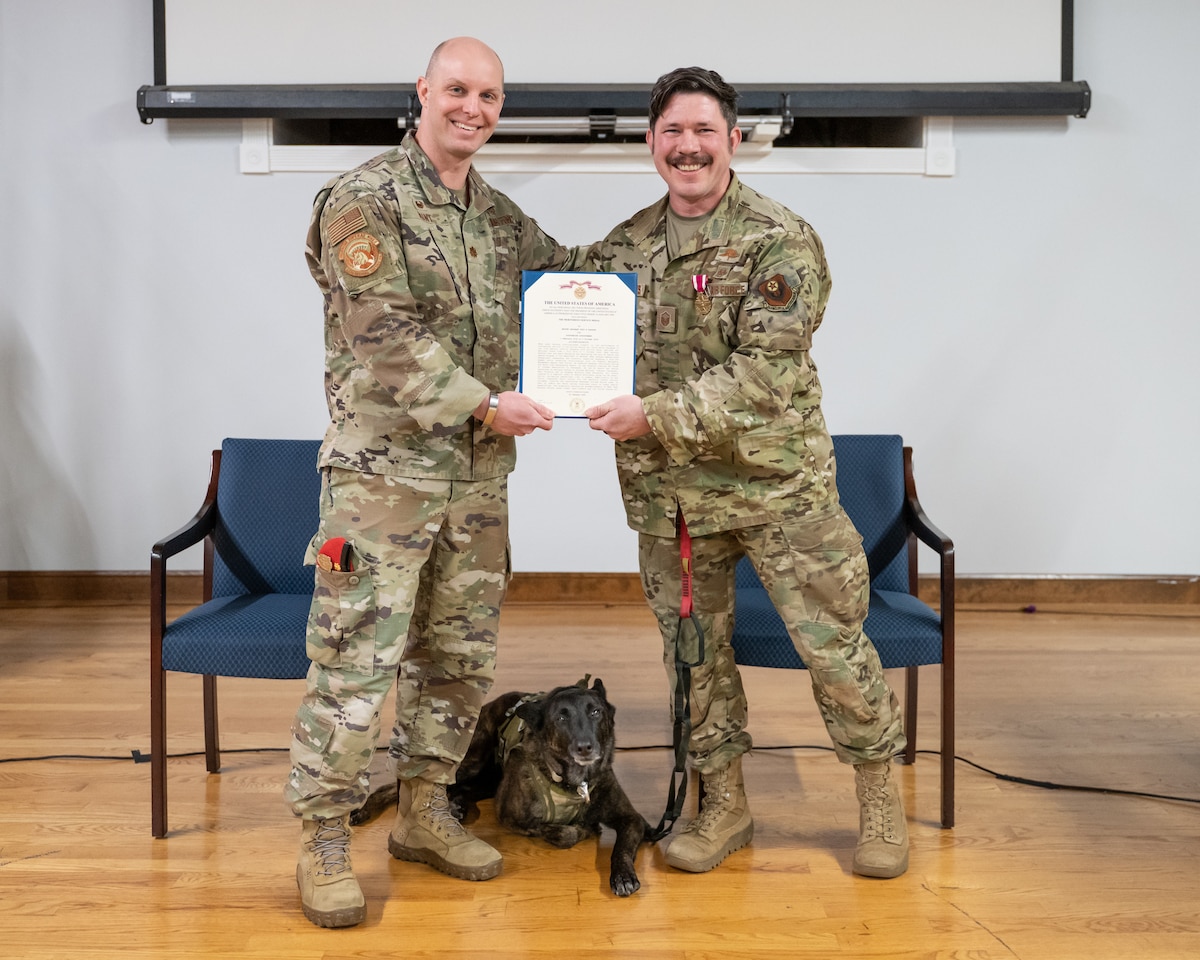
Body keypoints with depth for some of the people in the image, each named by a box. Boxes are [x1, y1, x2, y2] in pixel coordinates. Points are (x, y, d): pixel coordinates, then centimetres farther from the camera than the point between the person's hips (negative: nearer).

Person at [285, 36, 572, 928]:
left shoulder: (500, 214, 14)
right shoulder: (364, 200, -7)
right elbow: (383, 337, -16)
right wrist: (484, 402, -18)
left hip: (479, 472, 7)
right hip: (384, 468, -7)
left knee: (459, 653, 13)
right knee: (356, 659, -3)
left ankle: (424, 811, 28)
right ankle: (323, 839, 11)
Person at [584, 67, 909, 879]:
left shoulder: (781, 241, -8)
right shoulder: (623, 247, 8)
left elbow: (765, 371, -17)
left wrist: (656, 415, -22)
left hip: (777, 480, -4)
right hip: (666, 489, 5)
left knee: (833, 643, 2)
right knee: (693, 650, 12)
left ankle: (880, 799, 25)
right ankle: (724, 805, 31)